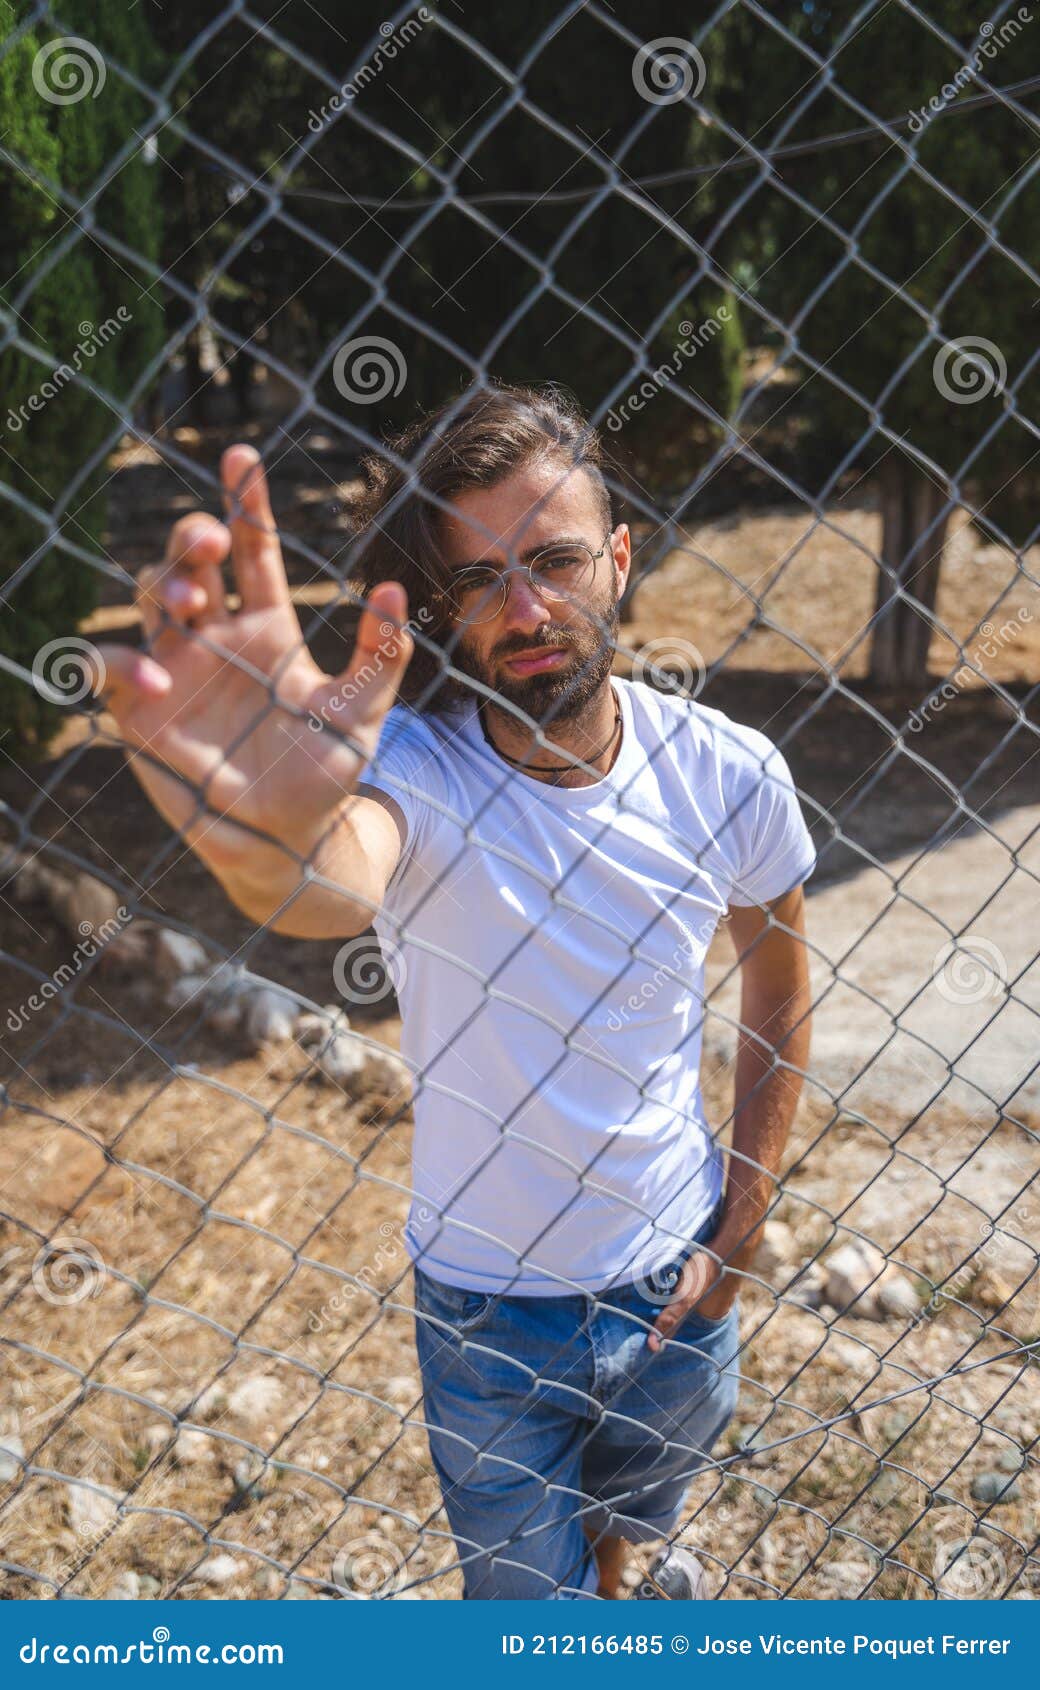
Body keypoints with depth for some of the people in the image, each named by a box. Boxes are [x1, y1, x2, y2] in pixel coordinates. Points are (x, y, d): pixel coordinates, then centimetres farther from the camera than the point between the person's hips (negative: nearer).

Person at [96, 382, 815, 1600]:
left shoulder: (727, 772, -15)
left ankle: (622, 1583, 65)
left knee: (641, 1507, 31)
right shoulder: (410, 765, -27)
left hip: (674, 1287, 3)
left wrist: (743, 1218, 1)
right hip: (491, 1309, -3)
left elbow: (781, 980, 3)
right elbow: (336, 890, -52)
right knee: (526, 1588, 17)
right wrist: (275, 840, -75)